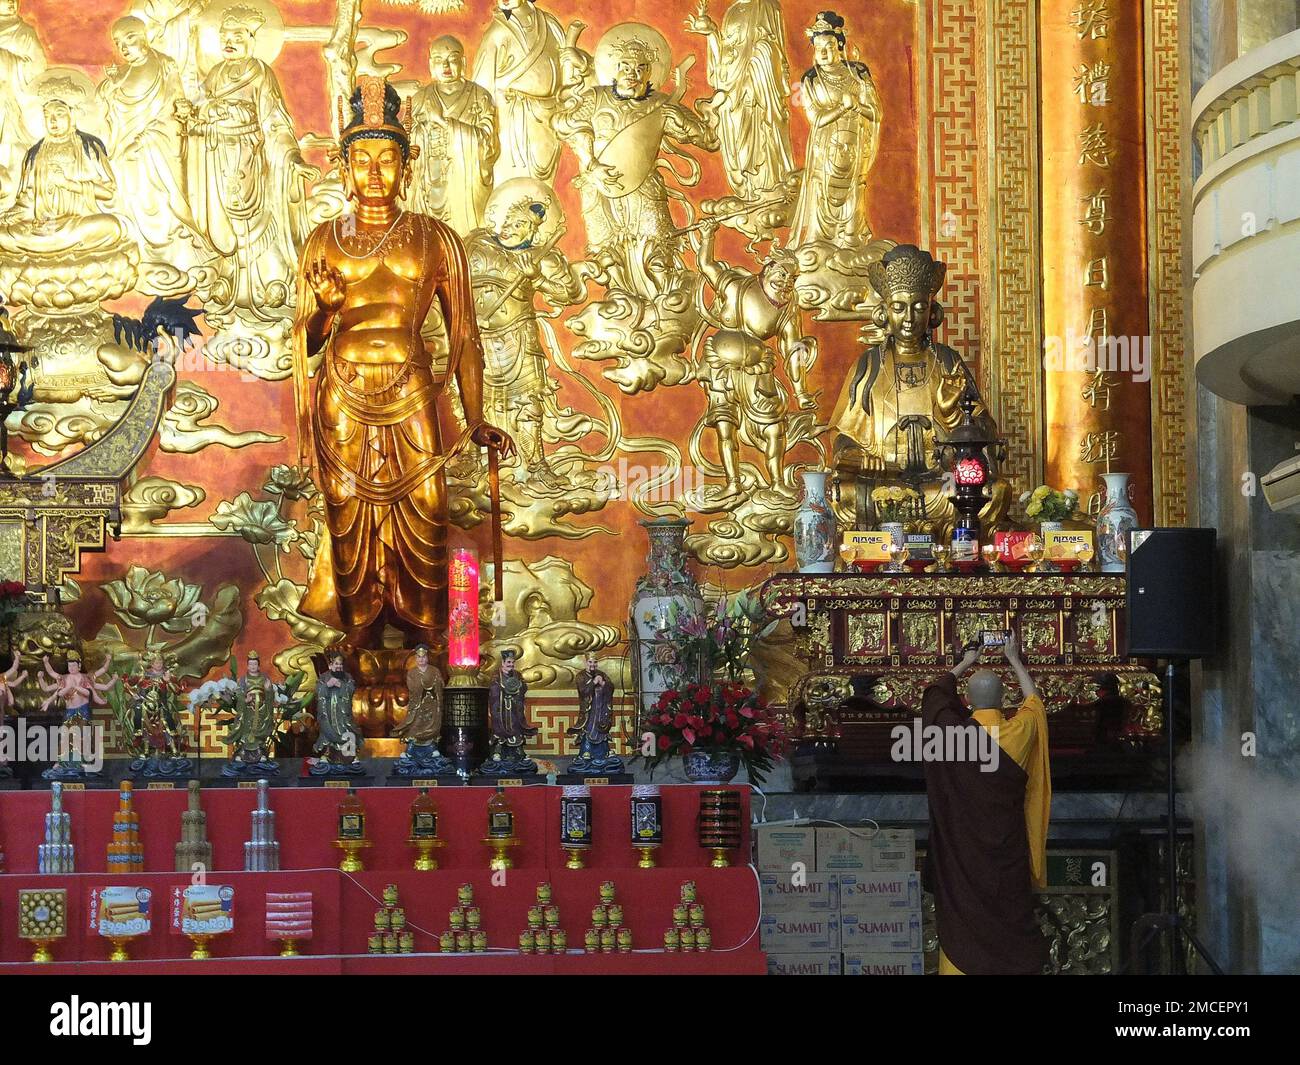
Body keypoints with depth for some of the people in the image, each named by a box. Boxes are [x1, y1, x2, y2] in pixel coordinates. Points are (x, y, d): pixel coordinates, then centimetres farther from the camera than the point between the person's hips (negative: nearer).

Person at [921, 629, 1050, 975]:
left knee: (963, 919, 2)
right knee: (1010, 916, 5)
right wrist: (1014, 660, 29)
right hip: (1007, 847, 1)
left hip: (962, 850, -1)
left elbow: (935, 694, 12)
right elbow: (1033, 699, 16)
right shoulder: (1019, 732, -7)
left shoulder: (953, 732, -9)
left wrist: (965, 663, 27)